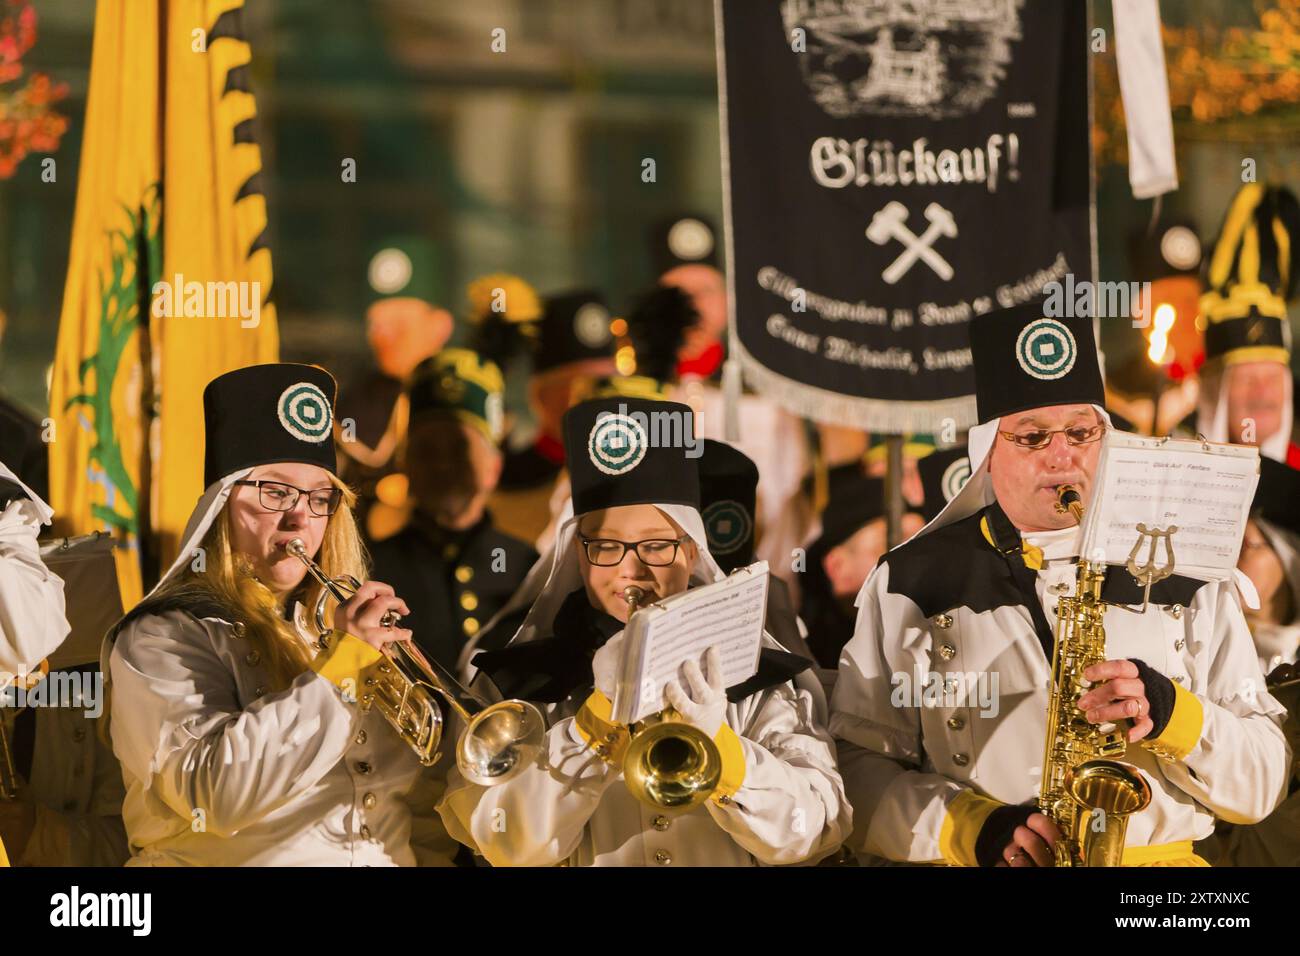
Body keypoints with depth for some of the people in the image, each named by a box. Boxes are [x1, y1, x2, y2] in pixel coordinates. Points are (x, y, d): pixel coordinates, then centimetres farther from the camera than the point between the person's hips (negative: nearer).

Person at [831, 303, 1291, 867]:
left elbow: (1263, 784, 10)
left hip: (1160, 859, 0)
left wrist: (1169, 713, -7)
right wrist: (975, 827, -12)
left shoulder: (1187, 581, 13)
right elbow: (858, 773, 4)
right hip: (974, 863, 0)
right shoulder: (908, 583, 9)